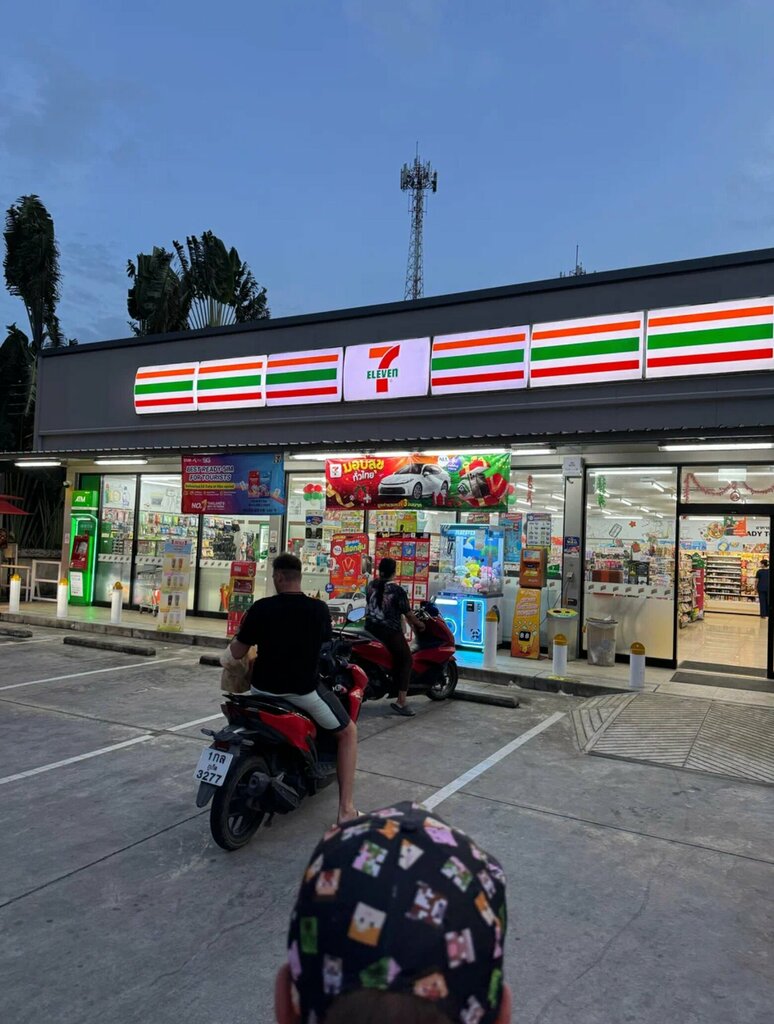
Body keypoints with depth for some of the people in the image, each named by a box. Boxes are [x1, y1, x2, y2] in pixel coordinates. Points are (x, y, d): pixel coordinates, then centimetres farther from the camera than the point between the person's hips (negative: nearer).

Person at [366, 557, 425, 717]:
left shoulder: (370, 586, 3)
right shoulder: (397, 591, -14)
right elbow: (408, 614, -9)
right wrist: (419, 624, 8)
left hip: (371, 629, 7)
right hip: (390, 632, -7)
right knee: (406, 660, 1)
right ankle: (401, 702, -8)